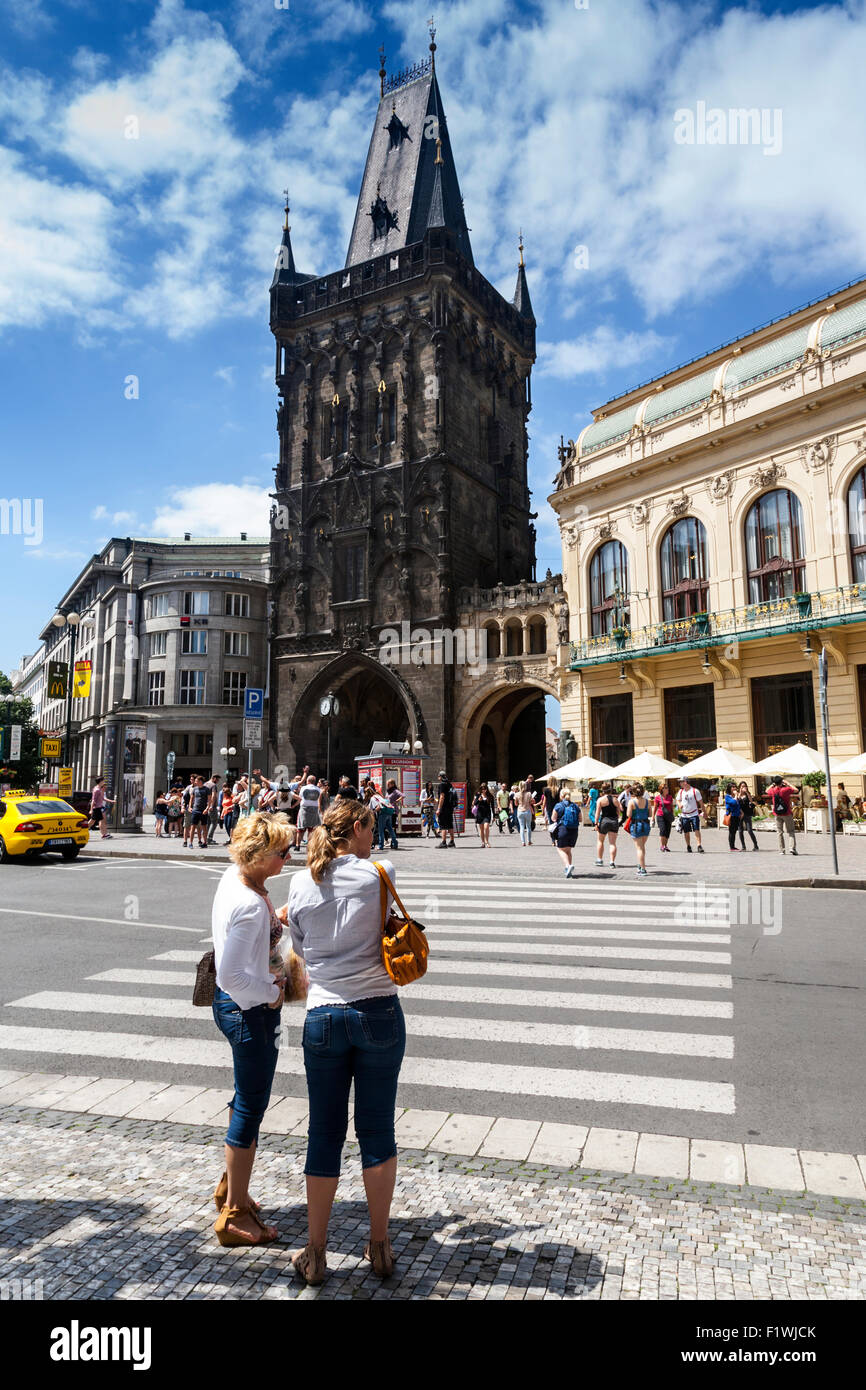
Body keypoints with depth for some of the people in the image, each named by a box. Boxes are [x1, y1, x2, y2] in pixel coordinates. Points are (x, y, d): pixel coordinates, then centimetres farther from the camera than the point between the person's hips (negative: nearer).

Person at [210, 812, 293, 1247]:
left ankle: (230, 1187, 43)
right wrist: (270, 993, -16)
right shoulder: (250, 904, -30)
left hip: (233, 1003, 10)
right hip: (249, 1010, -10)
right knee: (252, 1105, 5)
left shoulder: (234, 876, 0)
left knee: (248, 1098, 25)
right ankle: (235, 1214, 22)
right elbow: (231, 974, -30)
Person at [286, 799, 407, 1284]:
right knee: (377, 1130, 12)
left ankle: (316, 1253, 26)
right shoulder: (379, 873, -8)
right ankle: (380, 1246, 27)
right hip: (379, 1012, -2)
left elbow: (300, 945, 10)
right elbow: (393, 930, 7)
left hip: (323, 1016, 2)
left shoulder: (301, 885, 0)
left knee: (325, 1134, 13)